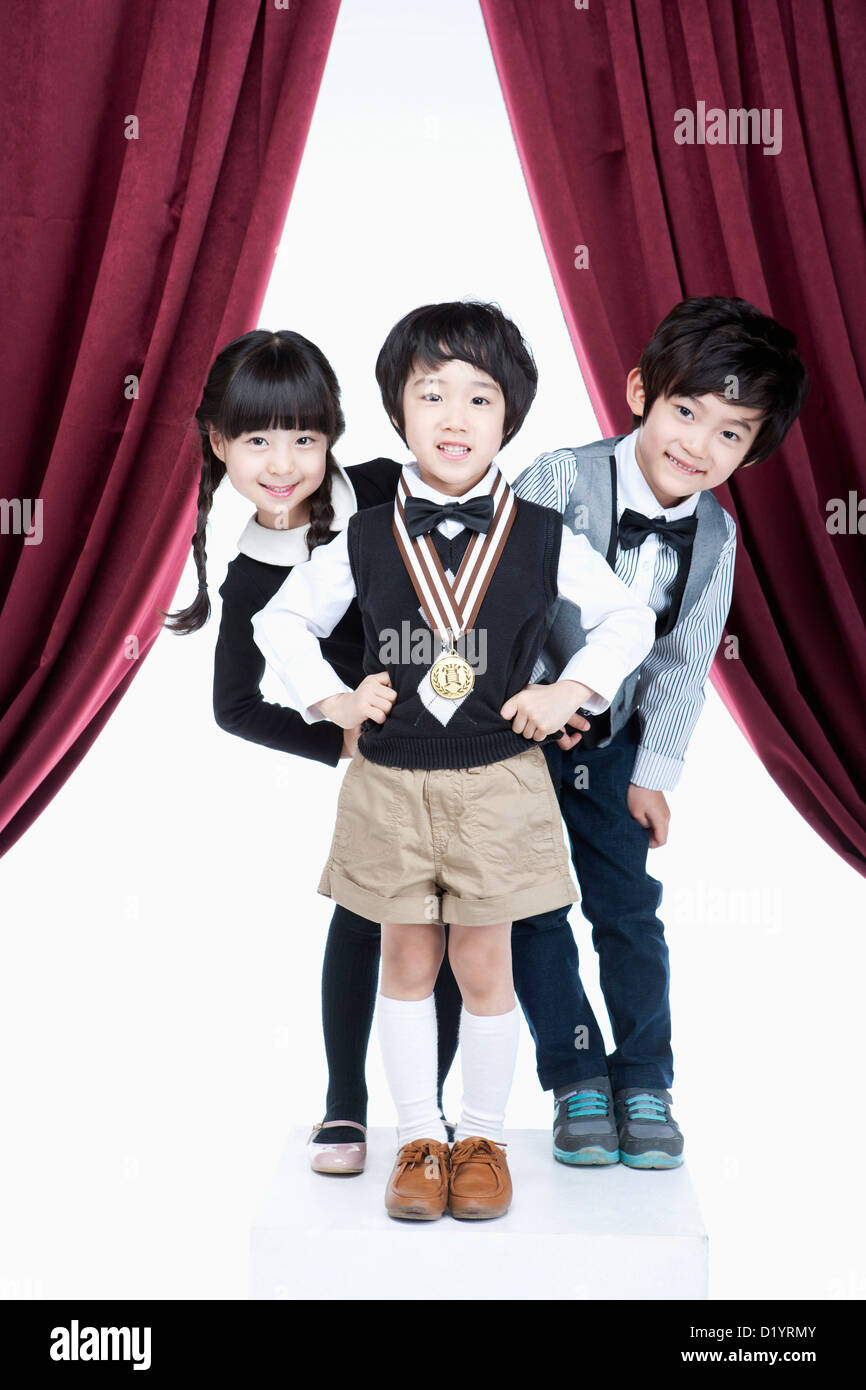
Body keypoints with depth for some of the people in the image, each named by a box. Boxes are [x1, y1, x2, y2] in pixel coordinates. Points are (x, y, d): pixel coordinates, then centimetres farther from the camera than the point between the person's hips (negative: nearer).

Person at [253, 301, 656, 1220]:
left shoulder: (543, 539, -4)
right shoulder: (365, 541, -3)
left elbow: (629, 618, 9)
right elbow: (279, 619, 11)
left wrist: (570, 691, -3)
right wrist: (330, 698, 0)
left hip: (496, 783, -1)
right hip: (390, 783, 1)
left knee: (483, 966, 8)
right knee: (406, 962, 11)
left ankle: (483, 1138, 27)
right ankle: (419, 1138, 27)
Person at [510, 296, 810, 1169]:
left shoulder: (715, 536, -8)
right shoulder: (559, 480, -22)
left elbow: (683, 663, -1)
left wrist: (654, 771, -1)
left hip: (612, 741, 3)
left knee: (629, 908, 4)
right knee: (534, 909, 1)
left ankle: (643, 1082, 19)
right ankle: (577, 1079, 15)